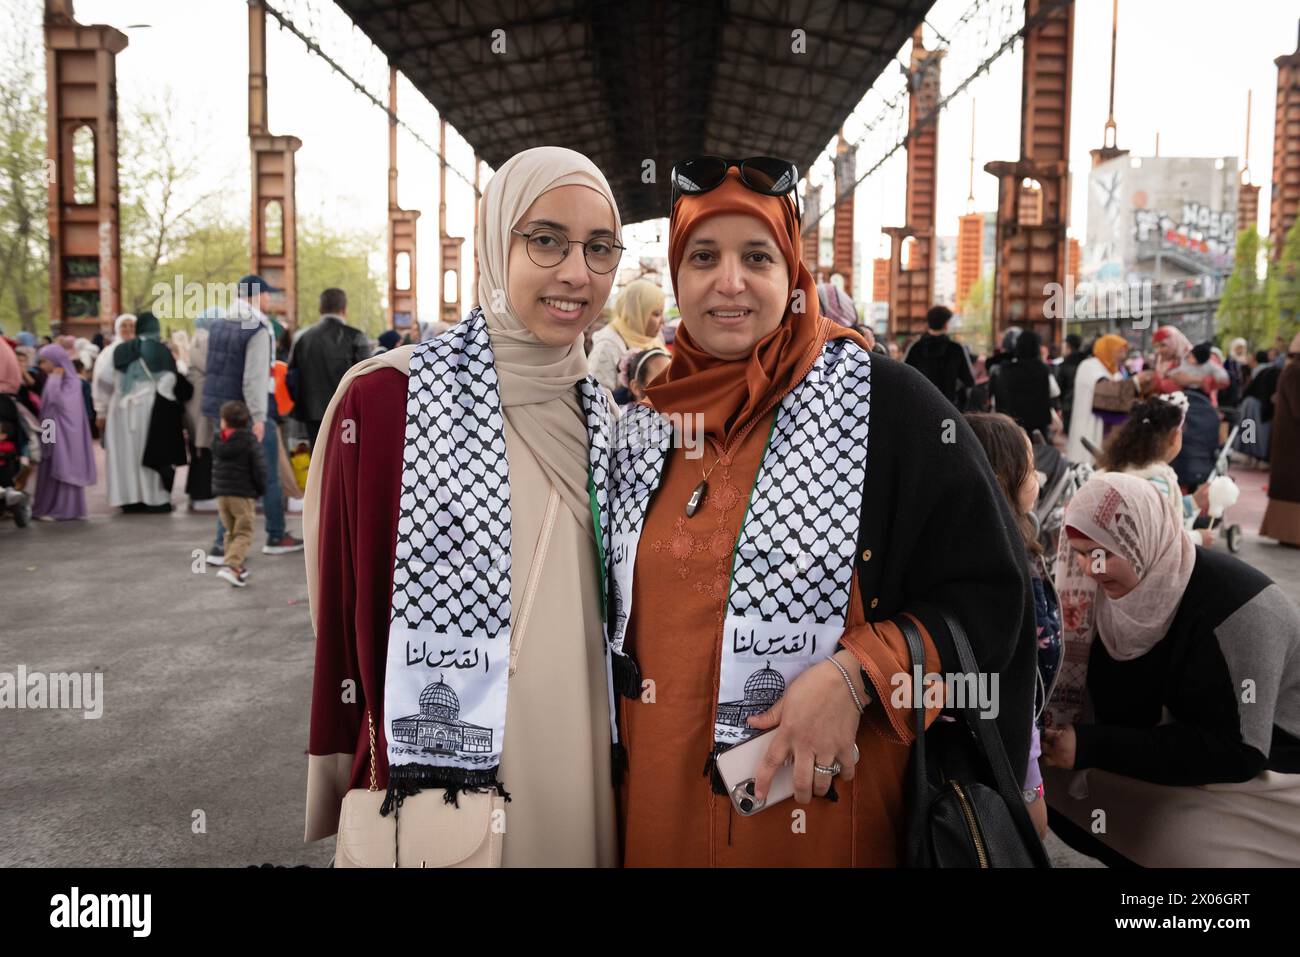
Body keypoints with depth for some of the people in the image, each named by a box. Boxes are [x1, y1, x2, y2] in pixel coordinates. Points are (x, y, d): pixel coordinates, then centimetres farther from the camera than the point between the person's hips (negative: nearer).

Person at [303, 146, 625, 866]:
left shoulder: (603, 417, 4)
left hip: (583, 772, 5)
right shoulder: (384, 401, -12)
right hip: (438, 775, -4)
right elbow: (345, 612, -7)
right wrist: (351, 775, -5)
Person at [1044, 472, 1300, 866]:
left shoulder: (1233, 605, -27)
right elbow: (1110, 700, 0)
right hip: (1174, 758, 7)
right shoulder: (1121, 588, -7)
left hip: (1263, 772, -7)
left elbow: (1237, 750, -29)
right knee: (1058, 784, -8)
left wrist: (1094, 748, -33)